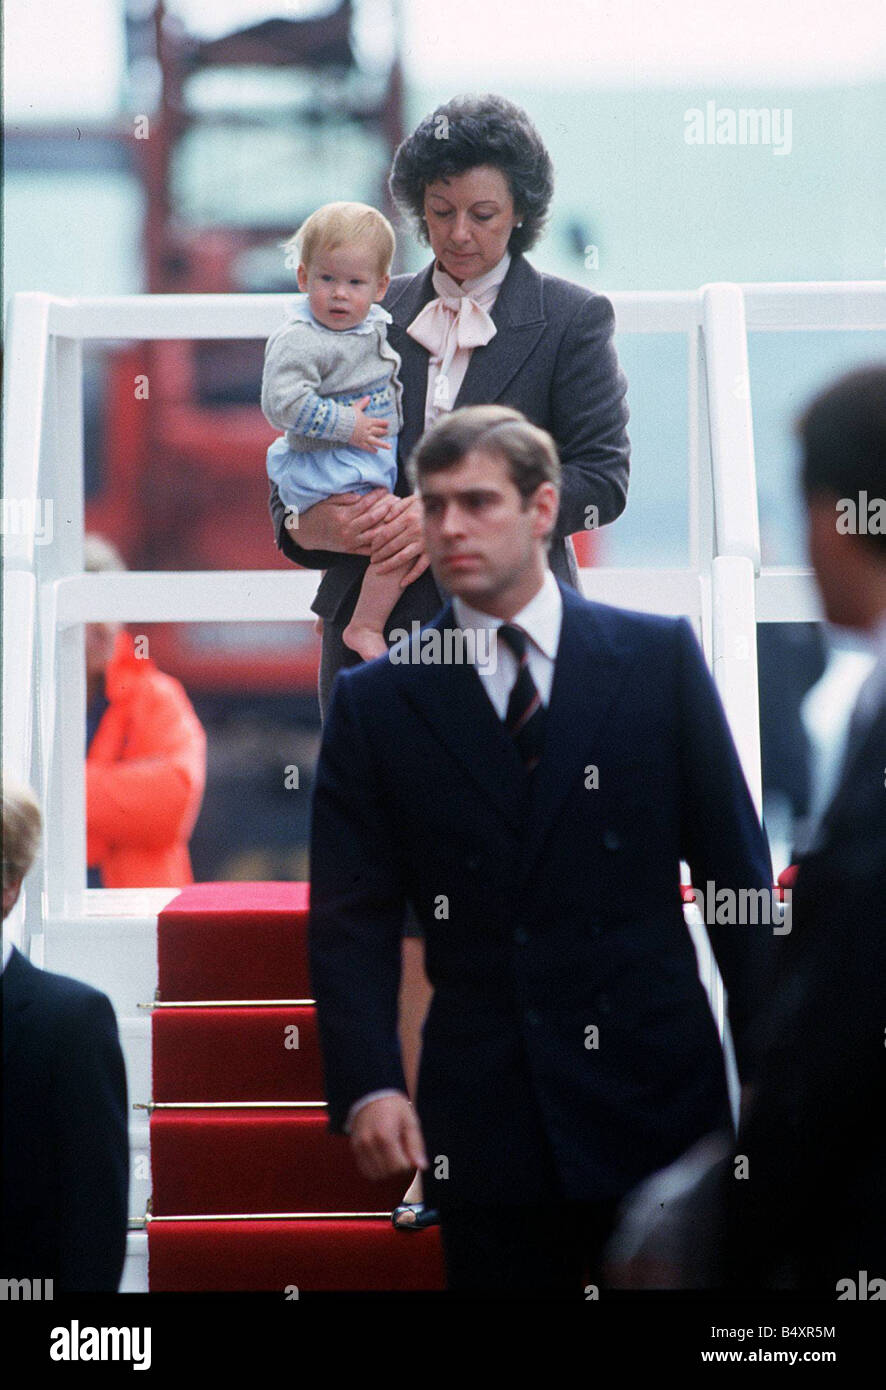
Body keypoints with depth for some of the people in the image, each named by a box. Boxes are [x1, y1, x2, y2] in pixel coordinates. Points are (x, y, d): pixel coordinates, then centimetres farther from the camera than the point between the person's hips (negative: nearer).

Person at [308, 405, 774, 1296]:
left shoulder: (659, 657, 5)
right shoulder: (375, 702, 5)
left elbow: (734, 866, 6)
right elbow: (351, 917, 2)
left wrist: (768, 1067, 0)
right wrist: (367, 1085, -13)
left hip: (660, 1092, 0)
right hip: (485, 1115, 0)